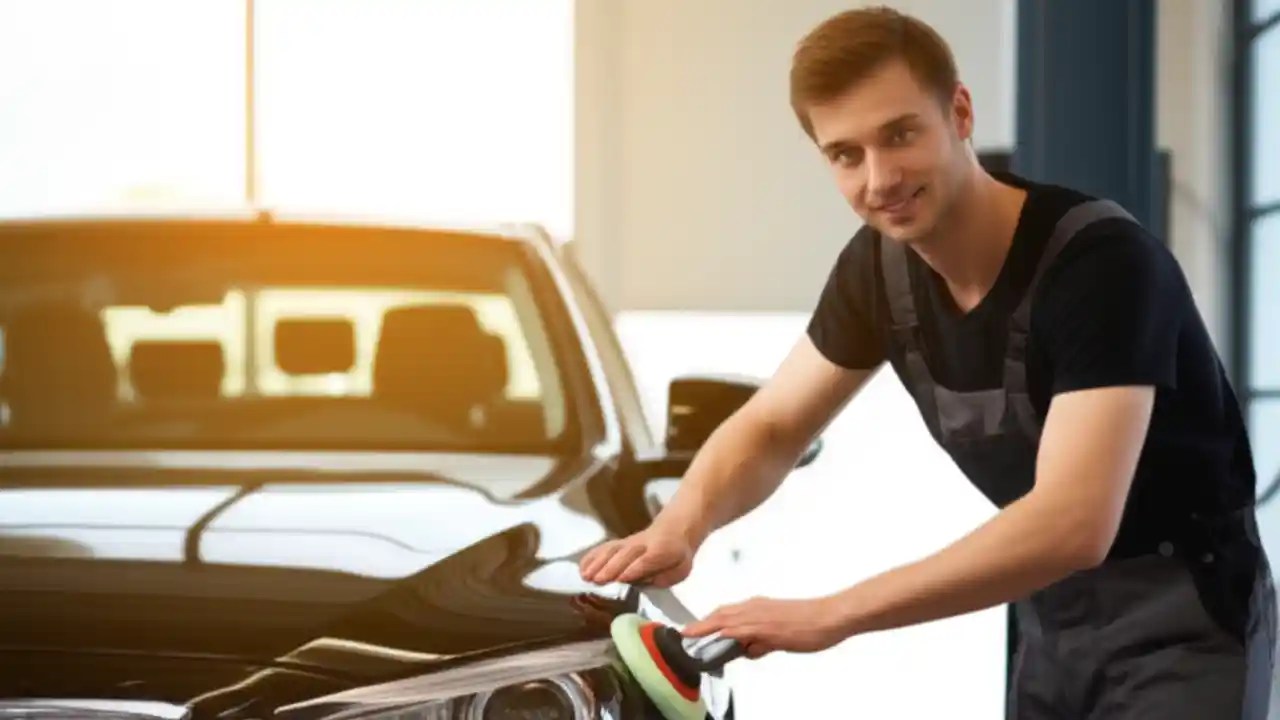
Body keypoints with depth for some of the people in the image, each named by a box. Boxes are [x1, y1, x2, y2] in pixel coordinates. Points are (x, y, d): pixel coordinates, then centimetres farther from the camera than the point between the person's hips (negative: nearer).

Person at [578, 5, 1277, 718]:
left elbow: (1074, 523, -36)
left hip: (1181, 621, -7)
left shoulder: (1101, 259, -27)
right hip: (1057, 615, 7)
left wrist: (830, 615, -38)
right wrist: (682, 524, -19)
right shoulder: (878, 266, -4)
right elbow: (770, 427, 5)